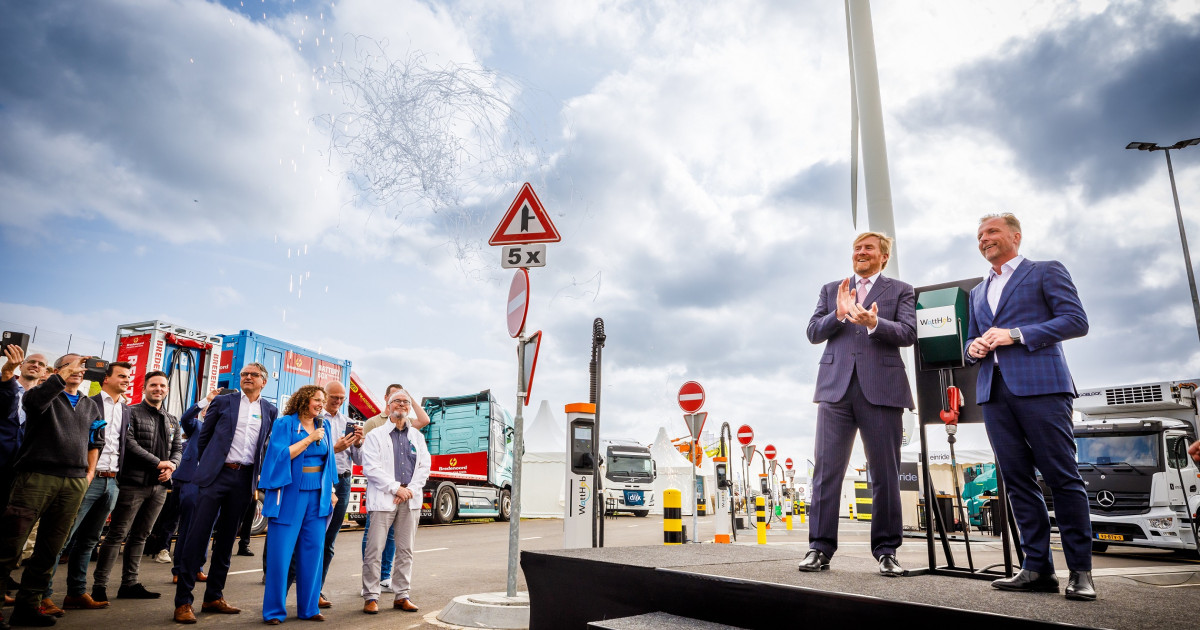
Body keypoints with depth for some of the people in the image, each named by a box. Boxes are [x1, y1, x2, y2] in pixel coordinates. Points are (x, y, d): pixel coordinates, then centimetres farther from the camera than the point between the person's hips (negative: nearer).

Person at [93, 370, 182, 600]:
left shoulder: (172, 422, 18)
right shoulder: (131, 413, -1)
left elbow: (178, 449, 17)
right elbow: (129, 443, -12)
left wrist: (171, 466, -4)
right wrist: (158, 463, -14)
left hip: (159, 486, 6)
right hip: (134, 483, -6)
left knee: (140, 536, 11)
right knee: (117, 534, -4)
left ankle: (129, 583, 17)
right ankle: (99, 585, 3)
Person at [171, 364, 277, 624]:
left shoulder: (270, 411, 9)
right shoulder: (222, 402, 4)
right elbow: (203, 437, 10)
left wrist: (258, 476, 9)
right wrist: (206, 466, 11)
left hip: (244, 479, 2)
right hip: (215, 475, -2)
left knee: (226, 539, 10)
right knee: (197, 535, -4)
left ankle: (213, 597, 20)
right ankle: (183, 601, 2)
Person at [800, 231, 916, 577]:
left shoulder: (900, 290, 12)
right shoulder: (831, 289, 18)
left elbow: (908, 333, -2)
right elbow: (813, 332, 9)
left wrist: (874, 323, -19)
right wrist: (838, 314, -9)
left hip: (881, 389, -1)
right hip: (836, 387, 1)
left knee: (885, 473, 2)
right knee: (827, 470, -1)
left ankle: (886, 551, 13)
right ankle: (820, 547, 5)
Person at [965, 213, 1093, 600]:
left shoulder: (1046, 271, 8)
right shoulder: (978, 292, 26)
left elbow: (1077, 320, -3)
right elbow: (972, 341, 28)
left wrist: (1016, 335, -12)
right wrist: (974, 347, 4)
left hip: (1039, 384, -5)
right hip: (993, 390, 6)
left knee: (1062, 477, -5)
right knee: (1017, 479, 2)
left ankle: (1080, 571, 3)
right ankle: (1038, 569, 6)